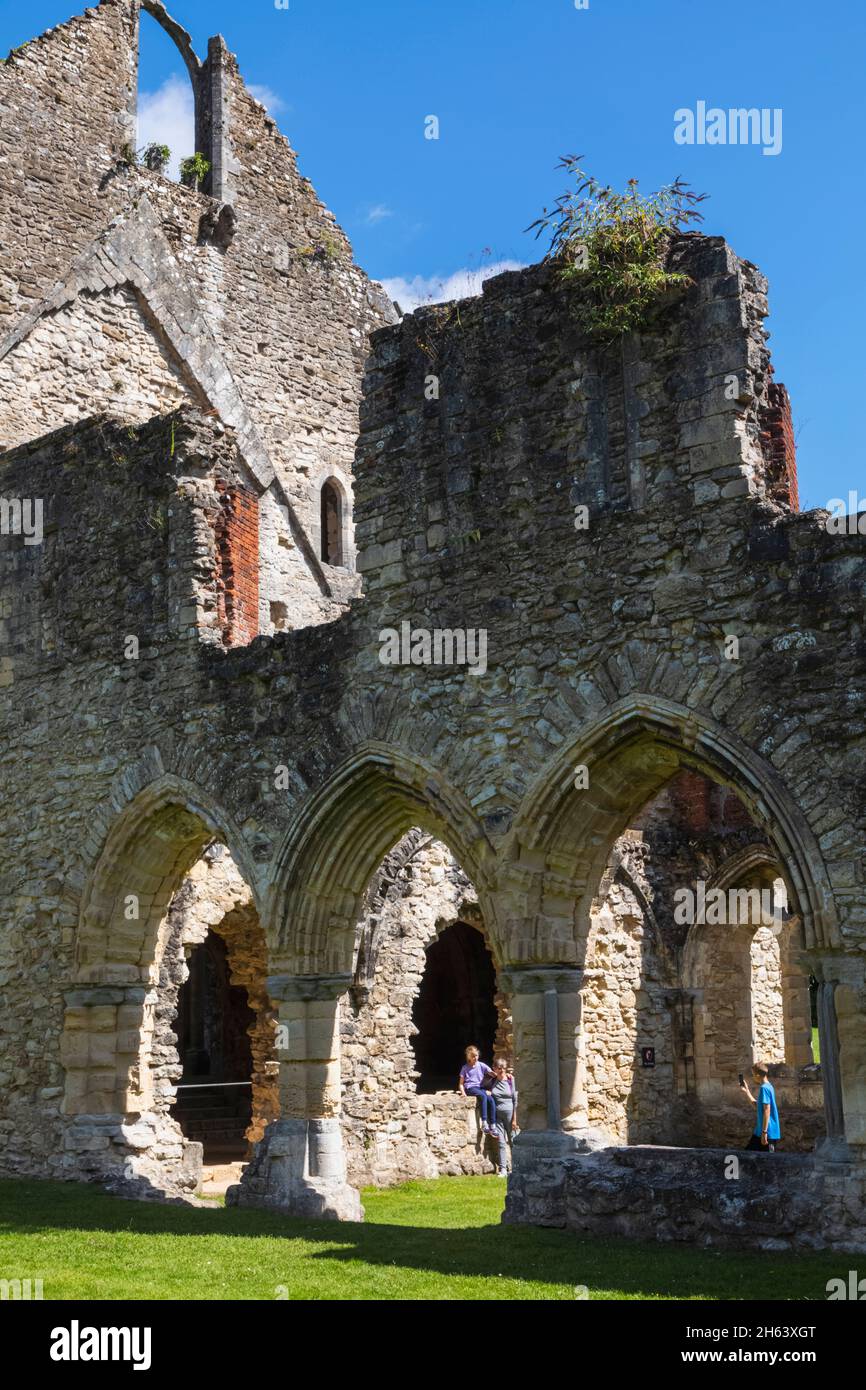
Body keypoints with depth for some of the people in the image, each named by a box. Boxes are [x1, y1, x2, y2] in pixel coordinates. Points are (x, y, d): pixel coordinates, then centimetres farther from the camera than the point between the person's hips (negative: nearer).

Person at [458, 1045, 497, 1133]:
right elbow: (461, 1083, 9)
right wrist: (463, 1092, -10)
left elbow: (492, 1073, 2)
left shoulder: (481, 1065, 10)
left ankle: (492, 1126, -23)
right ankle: (484, 1124, -38)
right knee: (483, 1096, -34)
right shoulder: (465, 1068, 7)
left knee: (491, 1100, -27)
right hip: (470, 1088, -3)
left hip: (480, 1088, 3)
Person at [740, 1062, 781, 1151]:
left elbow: (767, 1111, -22)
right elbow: (758, 1106, 22)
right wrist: (746, 1090, 21)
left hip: (767, 1132, -10)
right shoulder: (767, 1086, 13)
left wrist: (764, 1132, -23)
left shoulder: (764, 1088, -17)